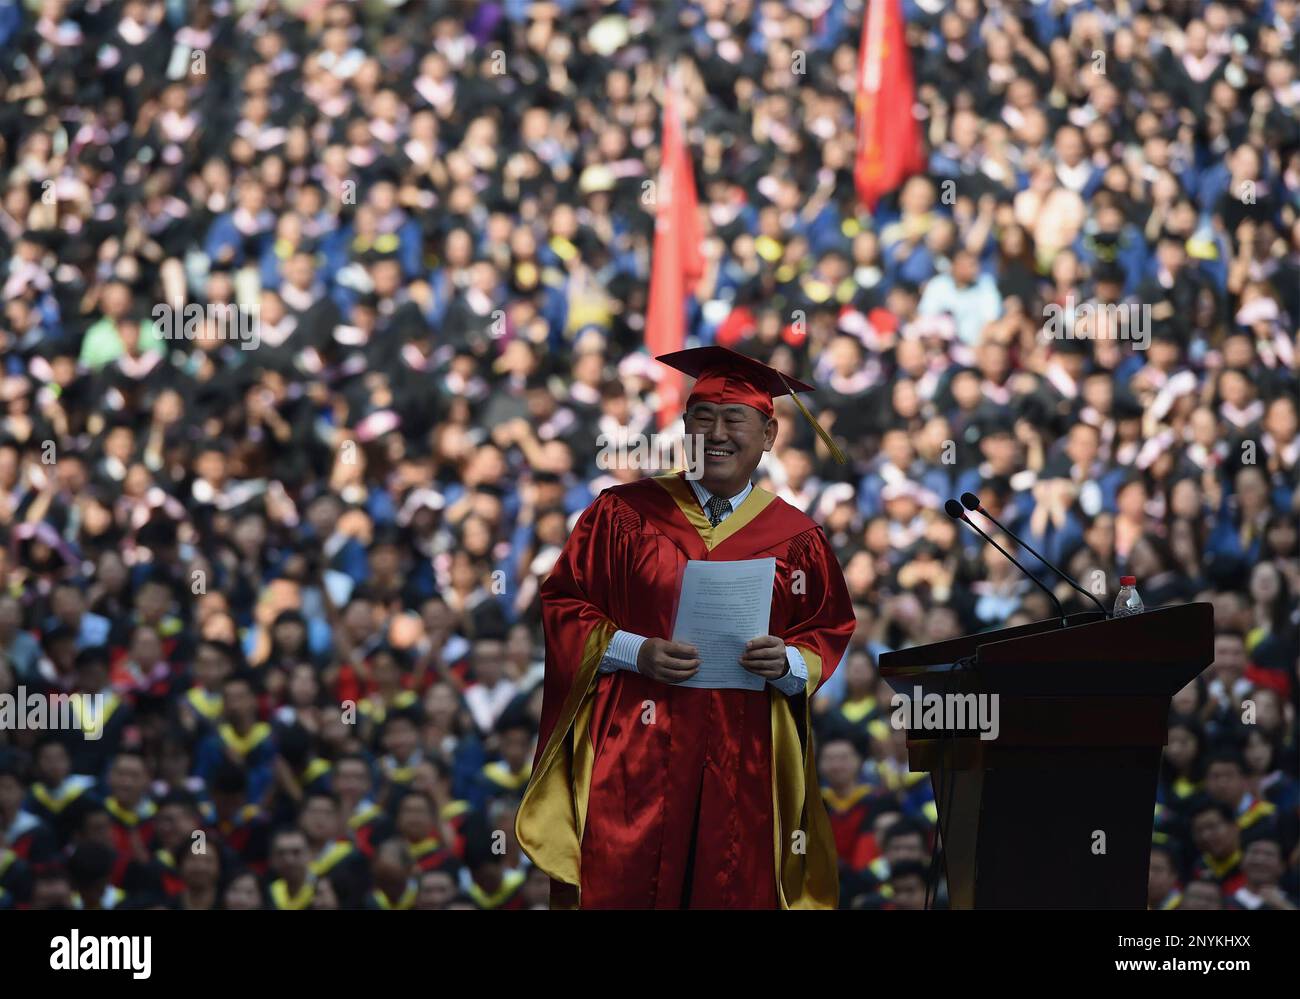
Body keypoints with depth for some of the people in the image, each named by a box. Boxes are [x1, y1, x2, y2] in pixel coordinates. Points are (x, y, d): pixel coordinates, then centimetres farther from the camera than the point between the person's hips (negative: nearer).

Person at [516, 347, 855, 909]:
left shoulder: (795, 538, 9)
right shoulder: (625, 514, 5)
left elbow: (831, 631, 13)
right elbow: (562, 602, 5)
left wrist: (790, 663, -9)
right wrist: (633, 651, -10)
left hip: (746, 760, 2)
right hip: (633, 752, -1)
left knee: (733, 894, -2)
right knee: (619, 887, -8)